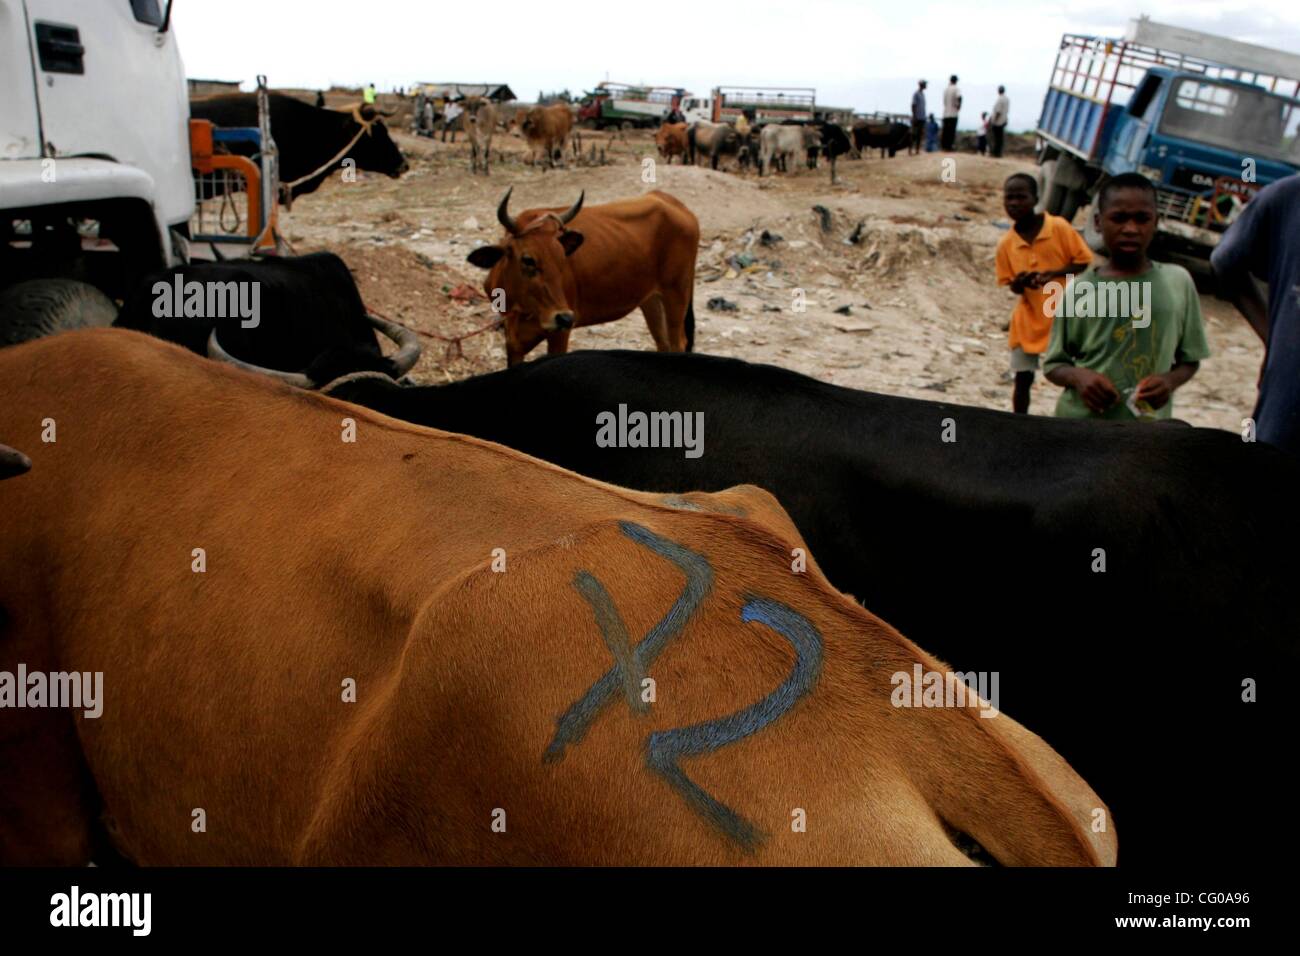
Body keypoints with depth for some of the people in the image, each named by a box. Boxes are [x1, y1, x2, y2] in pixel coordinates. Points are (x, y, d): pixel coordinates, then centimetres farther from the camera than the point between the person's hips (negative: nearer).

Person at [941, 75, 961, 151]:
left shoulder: (946, 89, 11)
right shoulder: (957, 88, -6)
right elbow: (959, 97, -21)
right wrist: (959, 106, -7)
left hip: (945, 113, 5)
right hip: (953, 113, -5)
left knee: (945, 131, 7)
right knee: (952, 131, -5)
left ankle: (945, 147, 6)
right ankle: (949, 147, -11)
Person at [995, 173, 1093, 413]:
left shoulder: (1060, 228, -12)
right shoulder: (1006, 244, -4)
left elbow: (1086, 262, -7)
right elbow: (1012, 285, 4)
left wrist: (1053, 273, -22)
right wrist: (1019, 283, -19)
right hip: (1028, 321, 2)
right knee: (1022, 378, 6)